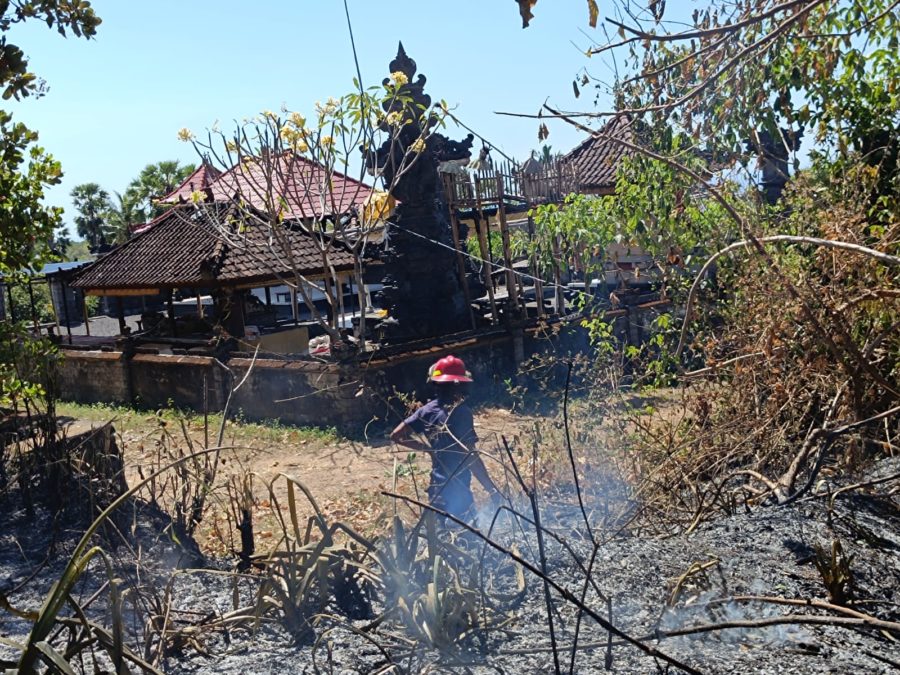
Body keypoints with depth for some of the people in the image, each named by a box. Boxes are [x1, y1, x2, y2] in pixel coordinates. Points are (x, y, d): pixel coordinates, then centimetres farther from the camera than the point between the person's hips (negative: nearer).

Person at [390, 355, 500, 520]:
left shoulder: (428, 410, 3)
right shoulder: (461, 412, -15)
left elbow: (396, 435, 5)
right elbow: (471, 456, -20)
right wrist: (492, 489, -15)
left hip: (437, 488, 7)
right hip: (457, 489, -7)